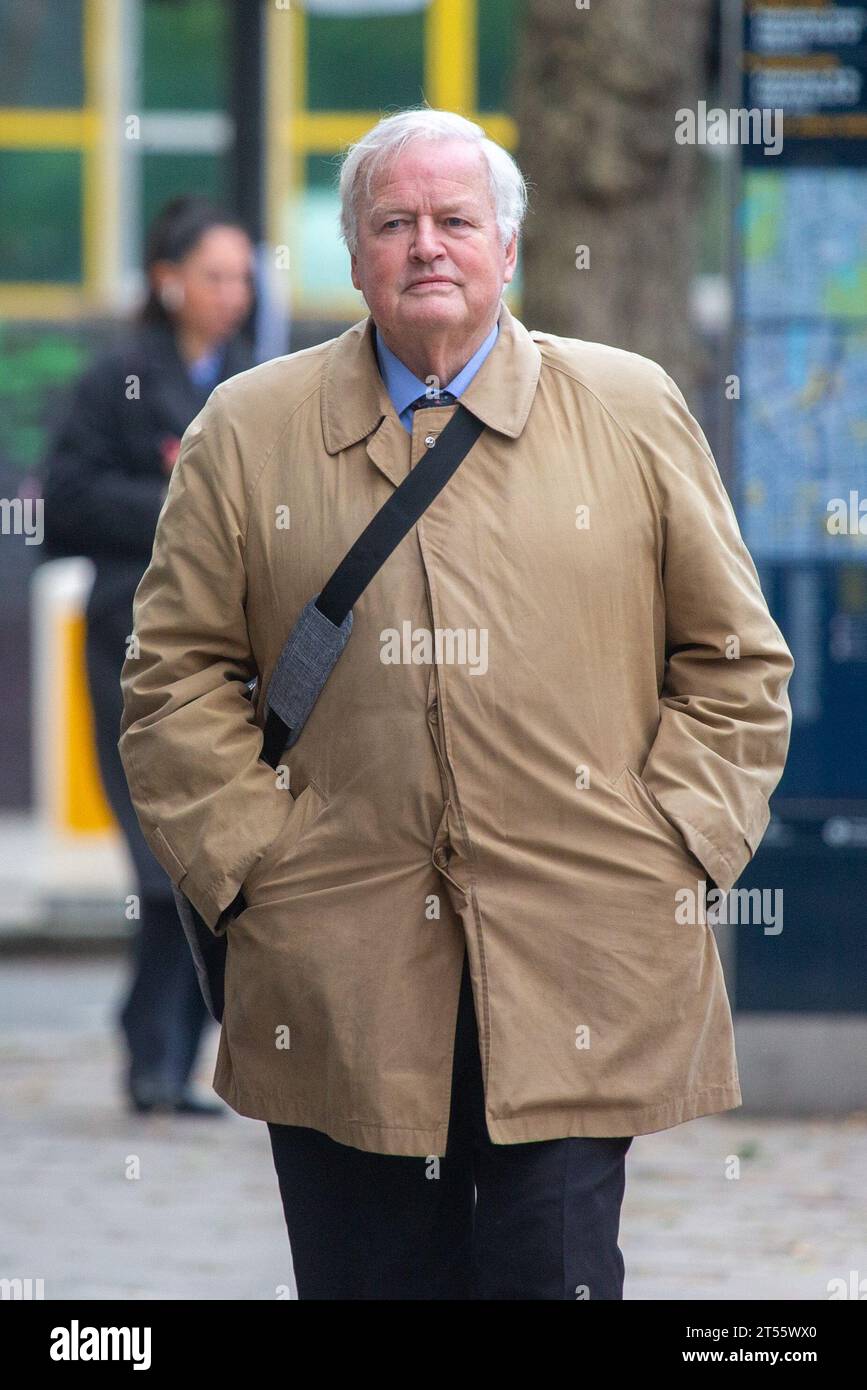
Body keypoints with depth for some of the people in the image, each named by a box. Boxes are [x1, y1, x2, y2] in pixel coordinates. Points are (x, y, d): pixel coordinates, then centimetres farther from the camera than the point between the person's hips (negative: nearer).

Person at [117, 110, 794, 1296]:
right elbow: (178, 674, 10)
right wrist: (247, 858, -1)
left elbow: (735, 662, 10)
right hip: (335, 974, 1)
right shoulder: (248, 430, 10)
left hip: (575, 974, -1)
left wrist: (670, 853, 0)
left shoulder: (635, 411, 9)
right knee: (364, 1281, 3)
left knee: (557, 1275, -3)